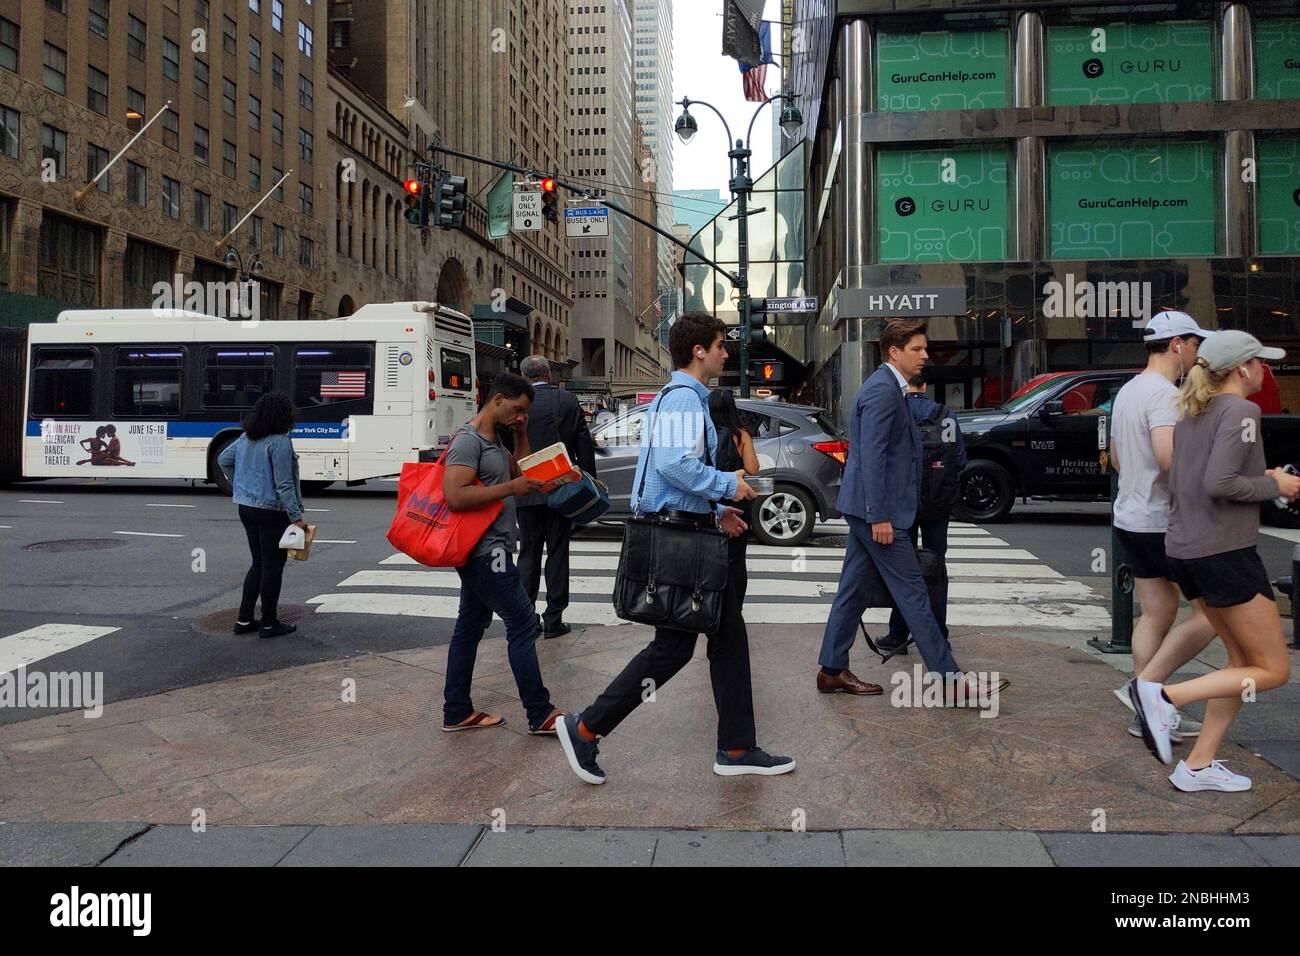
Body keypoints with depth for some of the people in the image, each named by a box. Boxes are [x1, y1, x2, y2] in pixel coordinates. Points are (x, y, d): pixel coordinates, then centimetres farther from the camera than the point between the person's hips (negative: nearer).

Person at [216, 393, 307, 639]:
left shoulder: (246, 438, 7)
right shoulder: (280, 441, -17)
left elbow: (223, 460, 20)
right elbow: (284, 484, -20)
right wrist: (296, 517, -17)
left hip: (247, 508, 8)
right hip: (271, 512, -8)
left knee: (259, 564, 17)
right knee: (273, 567, 2)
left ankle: (244, 620, 20)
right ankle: (269, 623, 10)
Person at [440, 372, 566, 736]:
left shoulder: (494, 441, 14)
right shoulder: (469, 440, -17)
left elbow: (521, 472, 22)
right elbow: (455, 497, -27)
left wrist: (521, 434, 11)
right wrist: (510, 488, -23)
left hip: (484, 553, 11)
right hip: (486, 552, -11)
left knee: (470, 626, 13)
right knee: (522, 624, -6)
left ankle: (457, 713, 22)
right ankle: (540, 715, 2)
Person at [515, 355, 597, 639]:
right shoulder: (568, 401, -2)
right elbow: (584, 445, -1)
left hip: (526, 491, 0)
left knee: (528, 553, 11)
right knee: (558, 552, 8)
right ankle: (553, 620, 9)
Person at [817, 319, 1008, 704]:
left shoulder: (888, 387, 17)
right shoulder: (882, 390, -16)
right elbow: (872, 457, -22)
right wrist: (880, 516, -23)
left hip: (867, 509, 10)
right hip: (876, 508, -10)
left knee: (854, 590, 13)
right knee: (912, 593, -5)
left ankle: (832, 671, 20)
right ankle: (949, 681, 2)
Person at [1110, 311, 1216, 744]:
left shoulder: (1128, 390, 15)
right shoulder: (1164, 393, -17)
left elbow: (1117, 459, 24)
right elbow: (1170, 457, -31)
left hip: (1132, 517, 10)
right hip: (1164, 521, -10)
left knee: (1156, 614, 13)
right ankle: (1145, 686, -3)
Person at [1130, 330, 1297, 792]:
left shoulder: (1192, 412, 13)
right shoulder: (1240, 411, -12)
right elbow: (1219, 484, -23)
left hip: (1183, 550, 9)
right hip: (1225, 551, -9)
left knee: (1243, 659, 17)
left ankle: (1198, 765, 15)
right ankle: (1165, 696, -10)